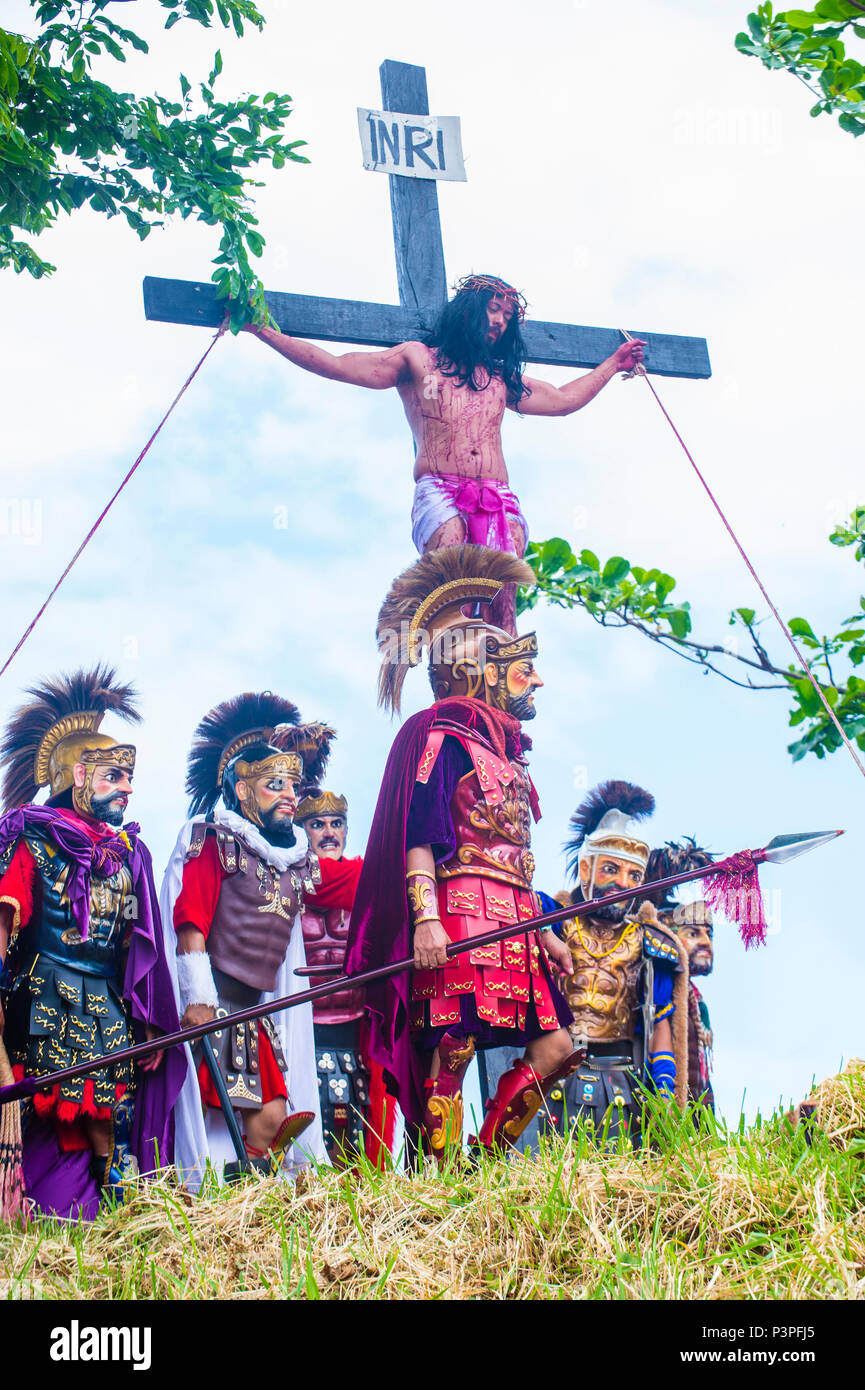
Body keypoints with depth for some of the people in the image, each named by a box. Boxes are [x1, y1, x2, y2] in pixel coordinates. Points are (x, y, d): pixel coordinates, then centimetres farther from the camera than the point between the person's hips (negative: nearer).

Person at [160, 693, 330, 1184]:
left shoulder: (296, 863, 17)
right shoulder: (215, 844, -1)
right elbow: (191, 926, -9)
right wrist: (198, 997, -18)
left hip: (257, 1010, 7)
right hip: (211, 1006, -7)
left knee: (273, 1116, -3)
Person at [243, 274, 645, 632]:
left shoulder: (503, 378, 34)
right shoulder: (417, 358, 20)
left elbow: (563, 399, 46)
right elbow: (336, 365, 13)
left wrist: (614, 363, 52)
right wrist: (264, 331, 9)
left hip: (499, 500, 3)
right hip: (439, 492, -3)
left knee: (502, 598, -21)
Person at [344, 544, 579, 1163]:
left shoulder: (506, 752, 25)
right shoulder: (442, 737, -2)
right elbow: (416, 837, -11)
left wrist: (544, 934, 25)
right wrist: (426, 918, -22)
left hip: (514, 923, 9)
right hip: (461, 915, -9)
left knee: (554, 1046, 2)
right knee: (452, 1051, -11)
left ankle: (486, 1161, 6)